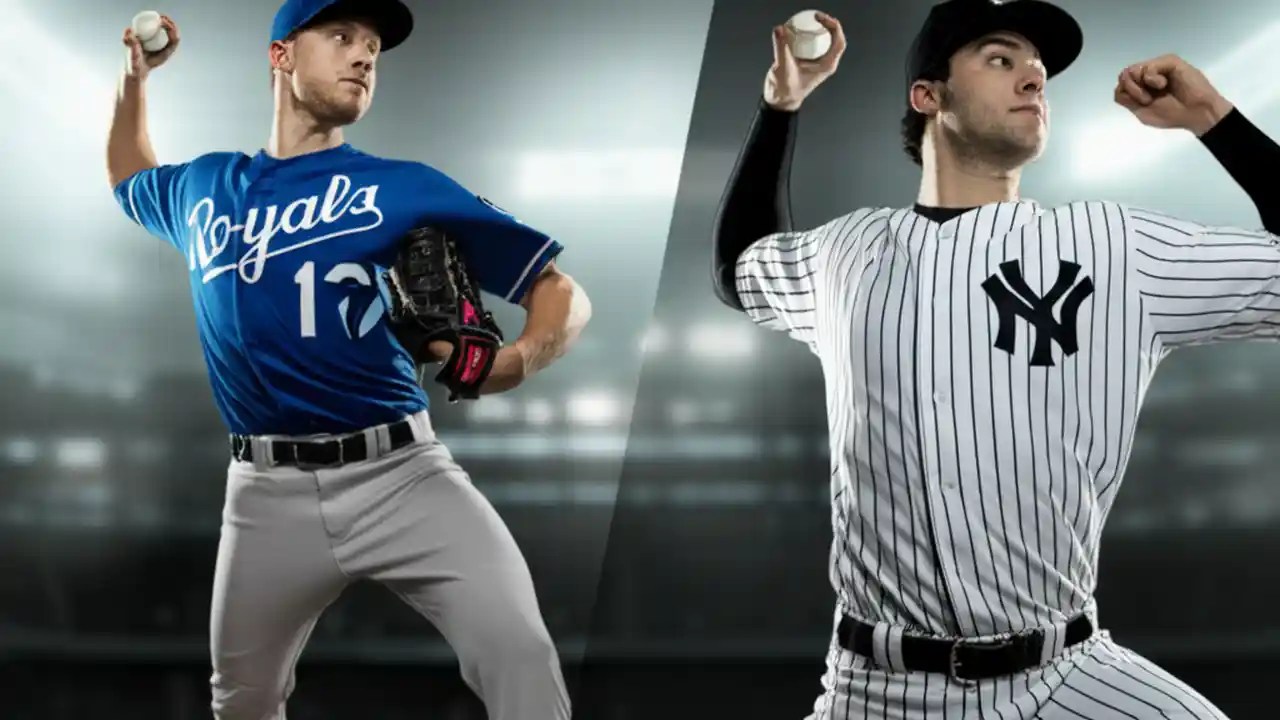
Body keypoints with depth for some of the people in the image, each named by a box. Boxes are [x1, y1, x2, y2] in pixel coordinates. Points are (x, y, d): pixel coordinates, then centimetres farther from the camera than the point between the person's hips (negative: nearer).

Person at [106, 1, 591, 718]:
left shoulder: (404, 188, 0)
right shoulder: (201, 188, 12)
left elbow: (564, 294, -4)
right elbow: (130, 180, 38)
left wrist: (513, 361, -26)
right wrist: (136, 75, 21)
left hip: (402, 475, -3)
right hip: (269, 494, 4)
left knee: (520, 654, -22)